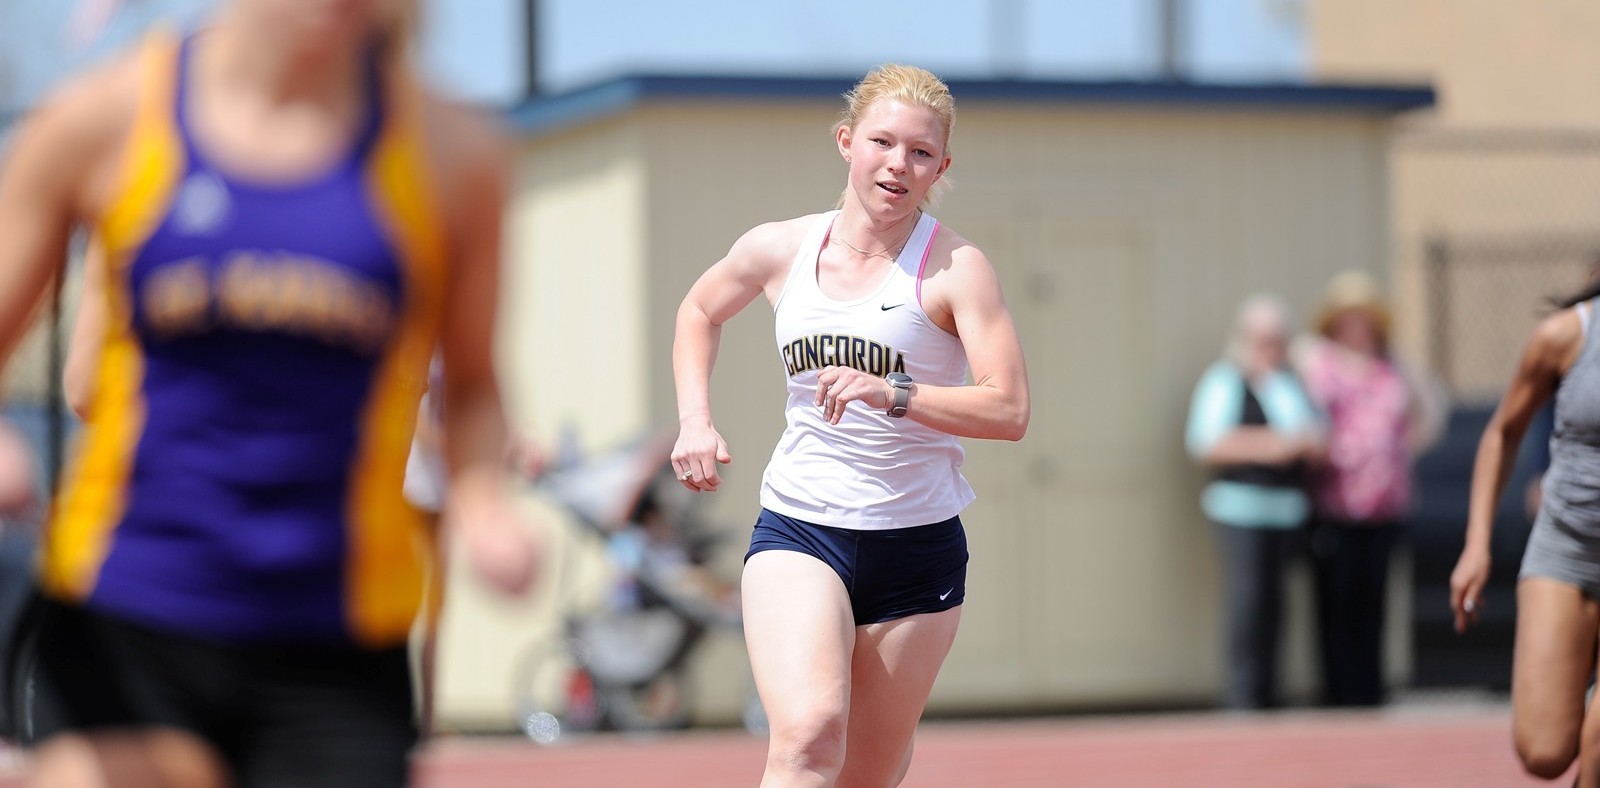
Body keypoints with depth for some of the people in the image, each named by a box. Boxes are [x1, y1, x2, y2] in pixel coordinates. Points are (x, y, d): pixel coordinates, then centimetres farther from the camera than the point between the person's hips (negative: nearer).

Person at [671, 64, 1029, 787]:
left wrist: (892, 394, -29)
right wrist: (694, 421, 12)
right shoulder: (780, 250, 2)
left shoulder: (954, 268, -8)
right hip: (798, 532, 0)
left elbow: (1009, 411, -17)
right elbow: (700, 310, 24)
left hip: (918, 544, 0)